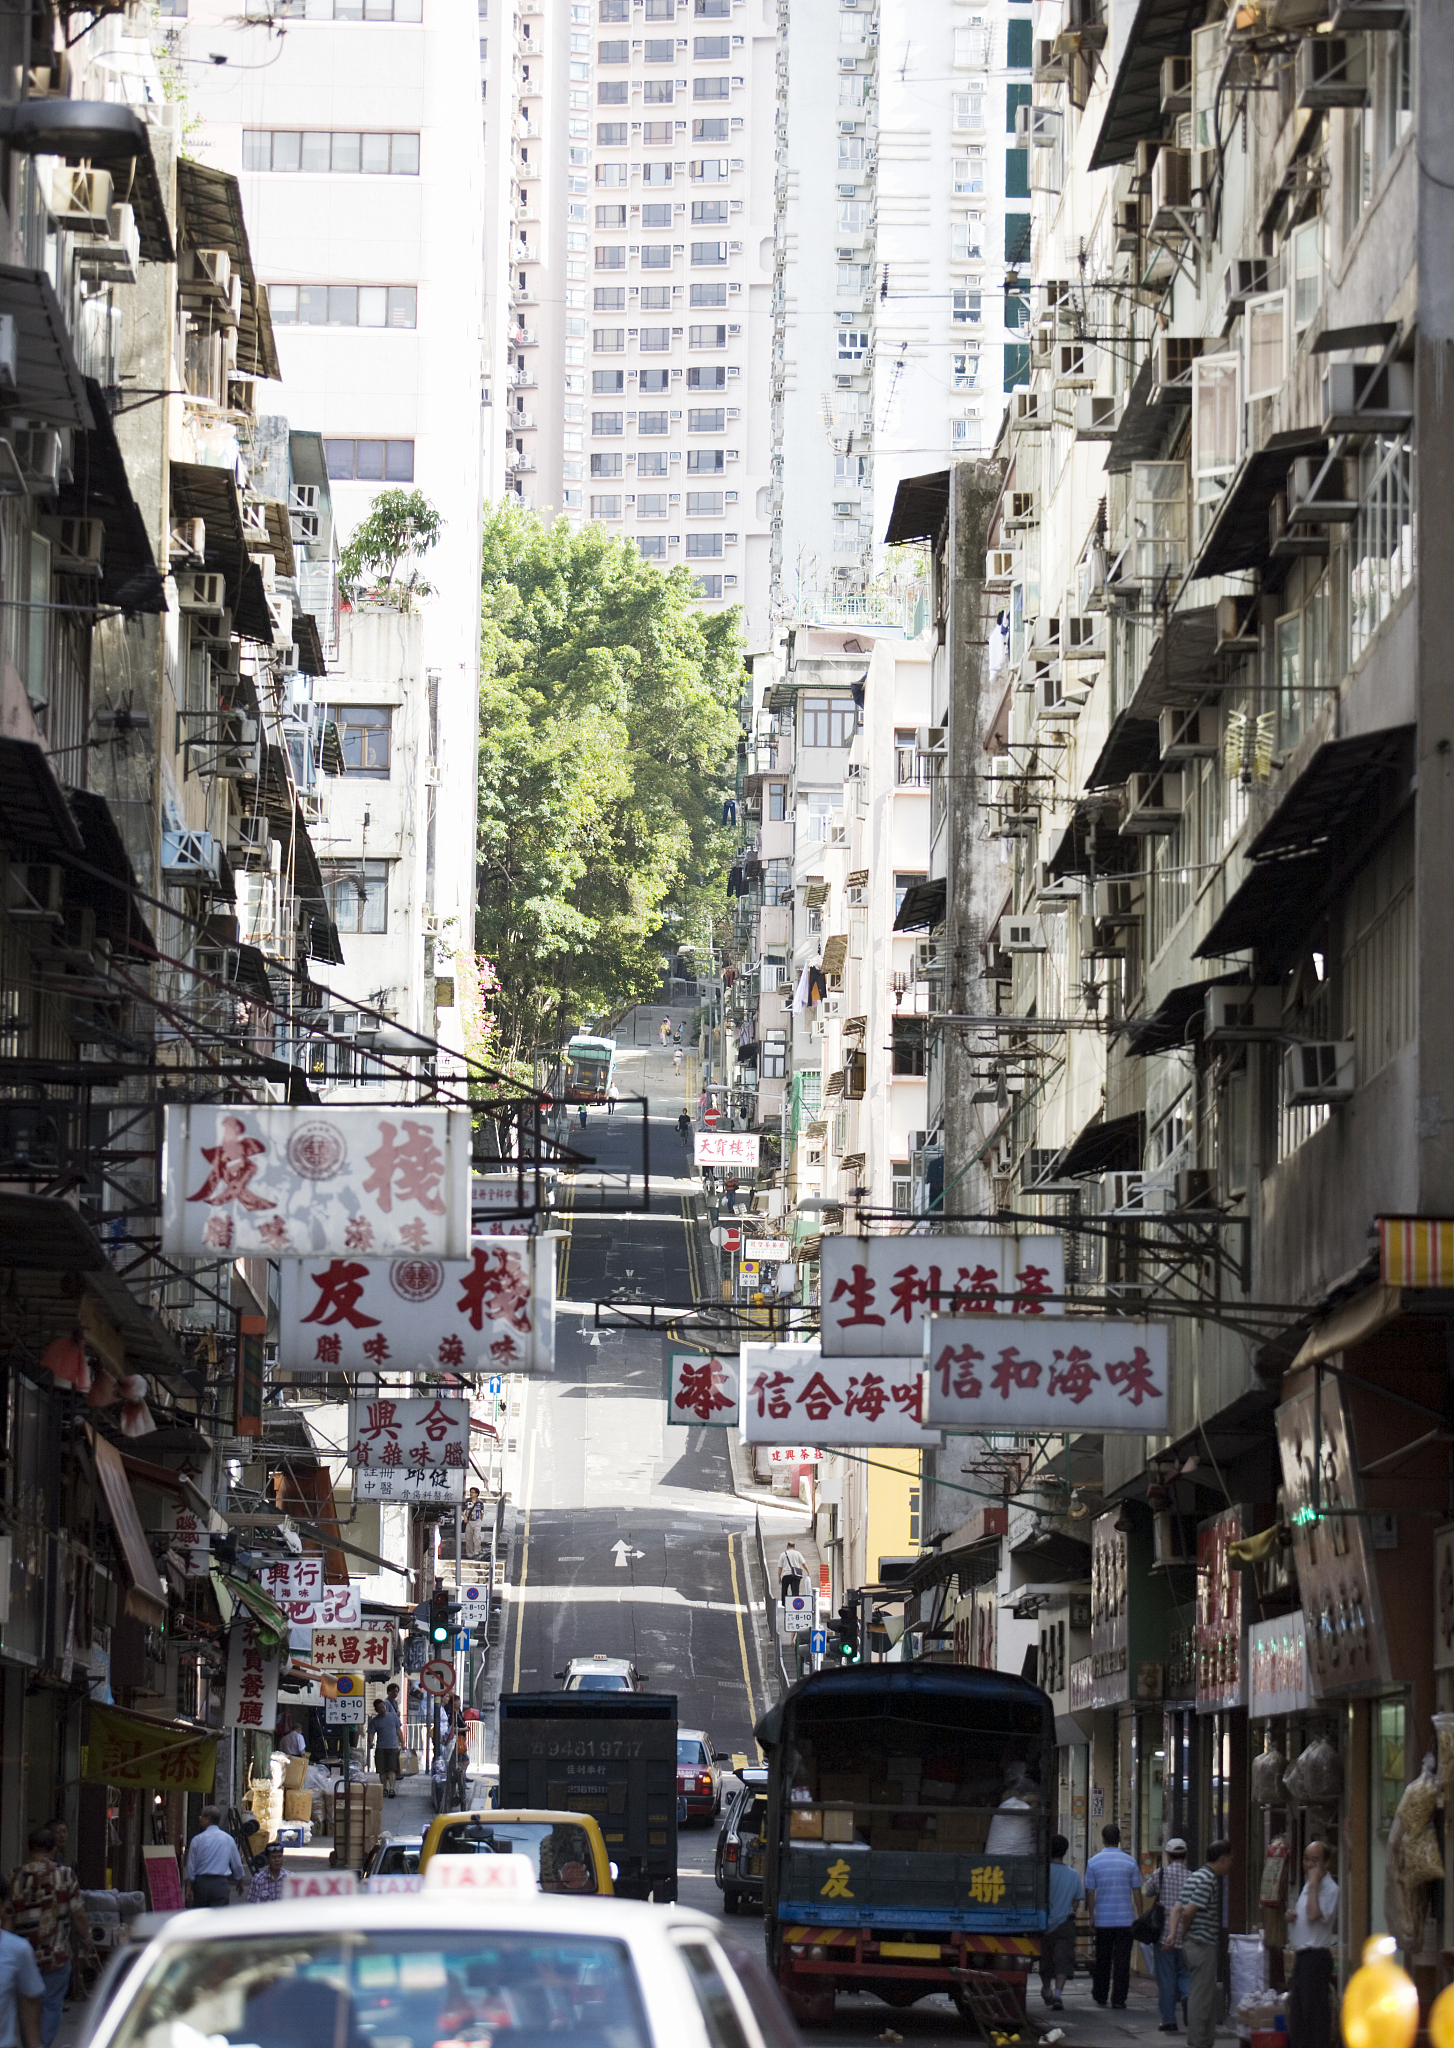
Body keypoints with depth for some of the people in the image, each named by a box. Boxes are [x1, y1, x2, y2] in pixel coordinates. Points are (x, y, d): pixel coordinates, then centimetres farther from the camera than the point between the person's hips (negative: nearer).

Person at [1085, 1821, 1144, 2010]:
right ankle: (1118, 2000, -3)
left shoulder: (1094, 1862, -2)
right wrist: (1139, 1915, 7)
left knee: (1102, 1959, 15)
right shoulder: (1130, 1862, -3)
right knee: (1122, 1961, 1)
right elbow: (1137, 1891, -1)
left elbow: (1090, 1892, 1)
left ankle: (1100, 1996, 25)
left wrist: (1091, 1916, 10)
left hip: (1102, 1919, 1)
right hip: (1125, 1919, -1)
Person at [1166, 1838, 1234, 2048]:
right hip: (1204, 1944, -10)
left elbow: (1179, 1909, 11)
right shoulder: (1209, 1880, -15)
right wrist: (1185, 1933, -6)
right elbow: (1188, 1911, -22)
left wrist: (1173, 1933, 0)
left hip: (1193, 1944, 10)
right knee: (1201, 1997, -6)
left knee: (1208, 1998, 15)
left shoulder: (1194, 1877, 16)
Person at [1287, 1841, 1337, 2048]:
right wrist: (1290, 1916, 8)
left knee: (1315, 2010, -9)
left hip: (1316, 1957, -10)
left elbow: (1313, 1915, -26)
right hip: (1301, 1957, 10)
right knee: (1296, 2010, 12)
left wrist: (1314, 1884, -21)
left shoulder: (1329, 1889, -11)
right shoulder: (1308, 1887, 18)